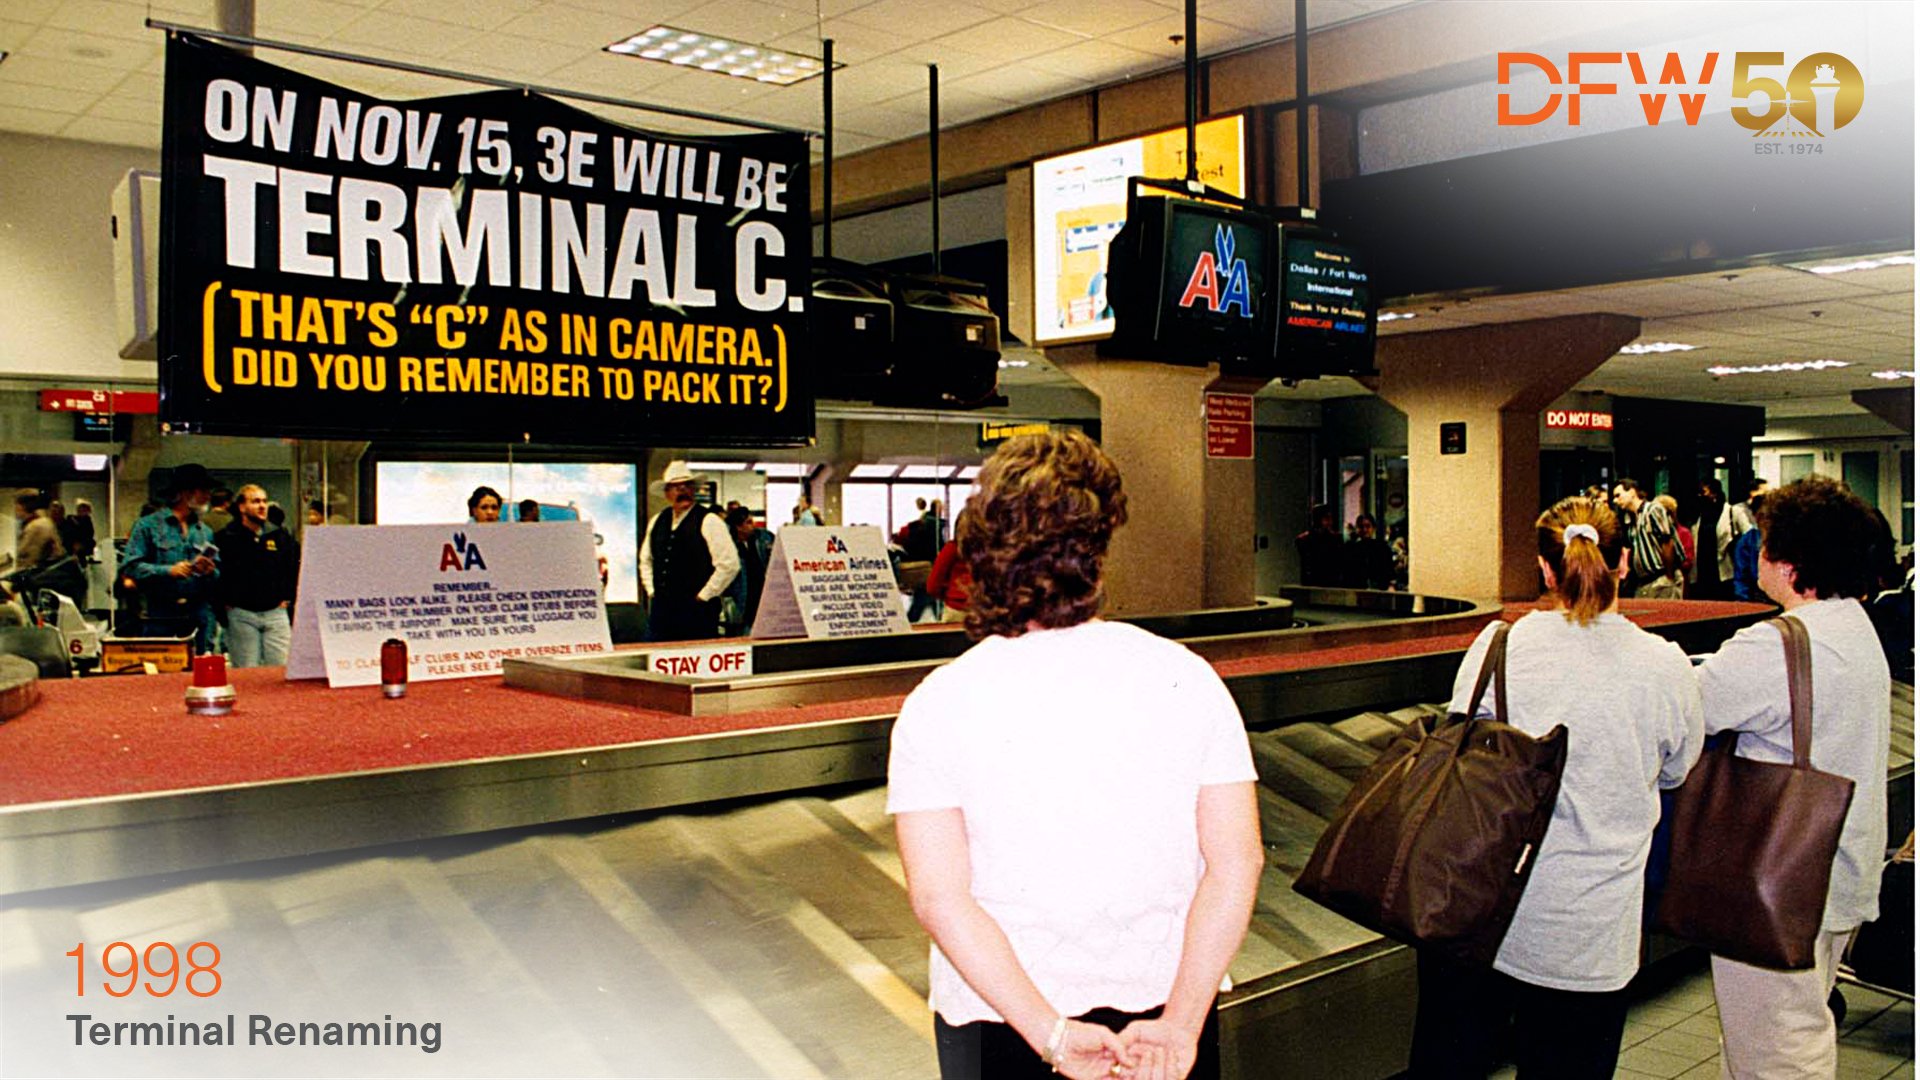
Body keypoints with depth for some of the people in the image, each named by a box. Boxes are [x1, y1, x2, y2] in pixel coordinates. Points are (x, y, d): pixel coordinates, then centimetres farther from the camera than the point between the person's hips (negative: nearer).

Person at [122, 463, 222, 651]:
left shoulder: (205, 531, 15)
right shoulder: (148, 526, 3)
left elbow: (218, 577, 15)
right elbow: (129, 566, -6)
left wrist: (210, 572, -8)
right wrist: (168, 571, -17)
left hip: (199, 618, 4)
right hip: (159, 616, -4)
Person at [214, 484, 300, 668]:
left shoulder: (279, 536, 10)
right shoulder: (225, 538, -1)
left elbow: (296, 568, 17)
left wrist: (287, 597, 10)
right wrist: (224, 602, -4)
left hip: (276, 613, 3)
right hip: (241, 615, -3)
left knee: (281, 670, -1)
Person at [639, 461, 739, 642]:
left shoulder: (708, 522, -7)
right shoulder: (658, 522, 12)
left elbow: (729, 564, -13)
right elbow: (646, 559, 26)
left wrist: (703, 597, -10)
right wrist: (651, 591, 14)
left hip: (697, 611, -6)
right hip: (660, 608, 6)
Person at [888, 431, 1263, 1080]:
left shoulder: (935, 705, -11)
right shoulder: (1187, 678, -8)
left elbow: (937, 897, -17)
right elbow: (1237, 862, -12)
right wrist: (1179, 1022, -13)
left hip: (995, 1025, -1)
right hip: (1166, 1003, 1)